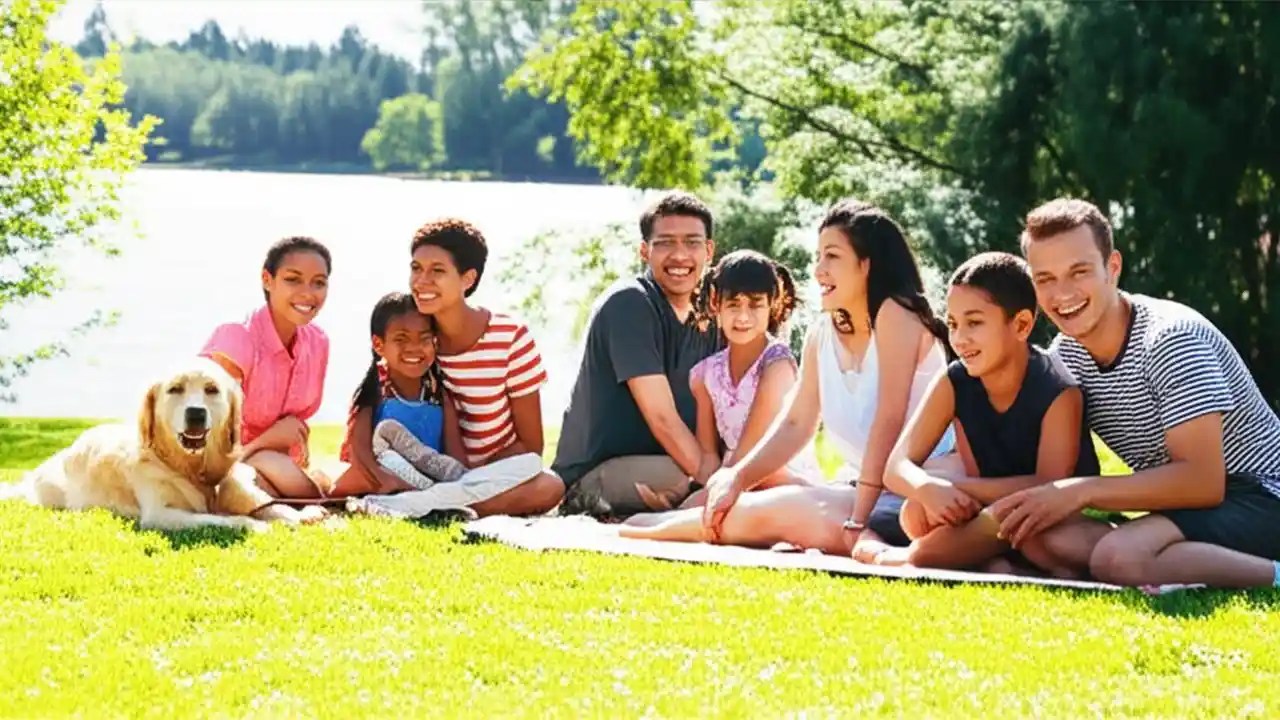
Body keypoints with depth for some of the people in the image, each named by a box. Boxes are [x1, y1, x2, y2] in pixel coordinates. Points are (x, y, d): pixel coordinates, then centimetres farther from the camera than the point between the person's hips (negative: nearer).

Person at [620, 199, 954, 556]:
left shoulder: (895, 316, -13)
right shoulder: (822, 335, 9)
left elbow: (888, 421, -20)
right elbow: (795, 424, 5)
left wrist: (857, 522, -25)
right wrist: (737, 478, -12)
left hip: (918, 497, -7)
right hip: (866, 490, 7)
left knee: (776, 513, -21)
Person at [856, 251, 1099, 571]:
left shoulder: (1058, 392, -23)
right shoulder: (954, 383, -10)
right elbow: (897, 467, -15)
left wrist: (955, 486, -31)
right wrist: (930, 488, -40)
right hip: (994, 518, 5)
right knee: (918, 513, -23)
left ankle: (890, 559, -14)